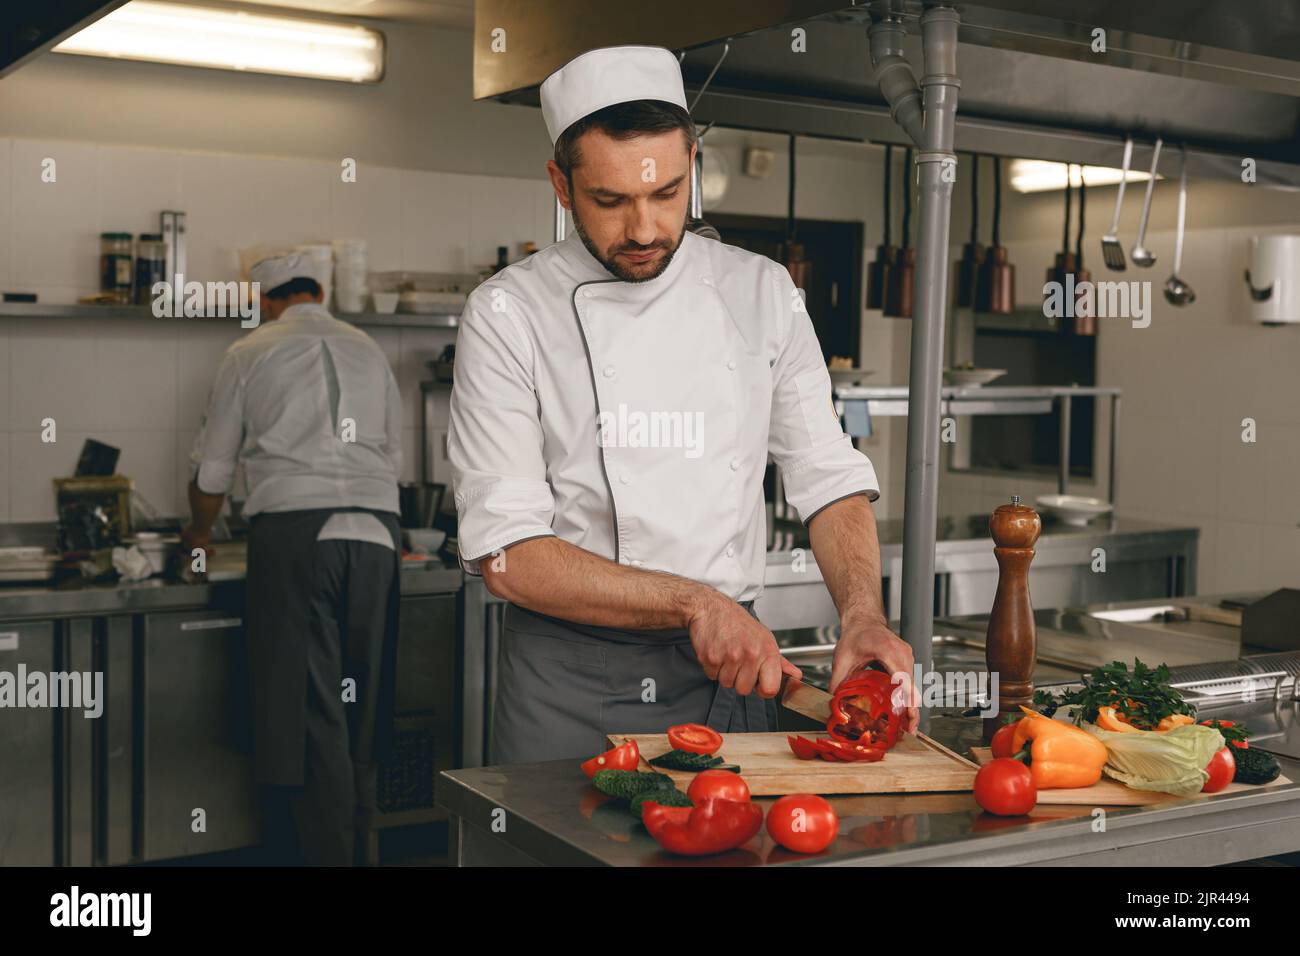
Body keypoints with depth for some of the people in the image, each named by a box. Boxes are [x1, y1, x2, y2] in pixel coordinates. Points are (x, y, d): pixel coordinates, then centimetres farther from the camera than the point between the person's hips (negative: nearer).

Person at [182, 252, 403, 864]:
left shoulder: (250, 354, 8)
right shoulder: (366, 349, 18)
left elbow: (214, 468, 13)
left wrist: (199, 532, 31)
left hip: (291, 530, -4)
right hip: (375, 529, 4)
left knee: (307, 705, -1)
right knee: (360, 700, 12)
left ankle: (326, 853, -2)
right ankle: (356, 843, 20)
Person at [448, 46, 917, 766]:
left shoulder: (761, 293, 4)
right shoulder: (509, 314, -8)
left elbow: (829, 478, 5)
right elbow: (506, 555, -13)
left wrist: (862, 615, -13)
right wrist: (694, 602, -21)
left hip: (731, 673, 3)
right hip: (569, 688, -2)